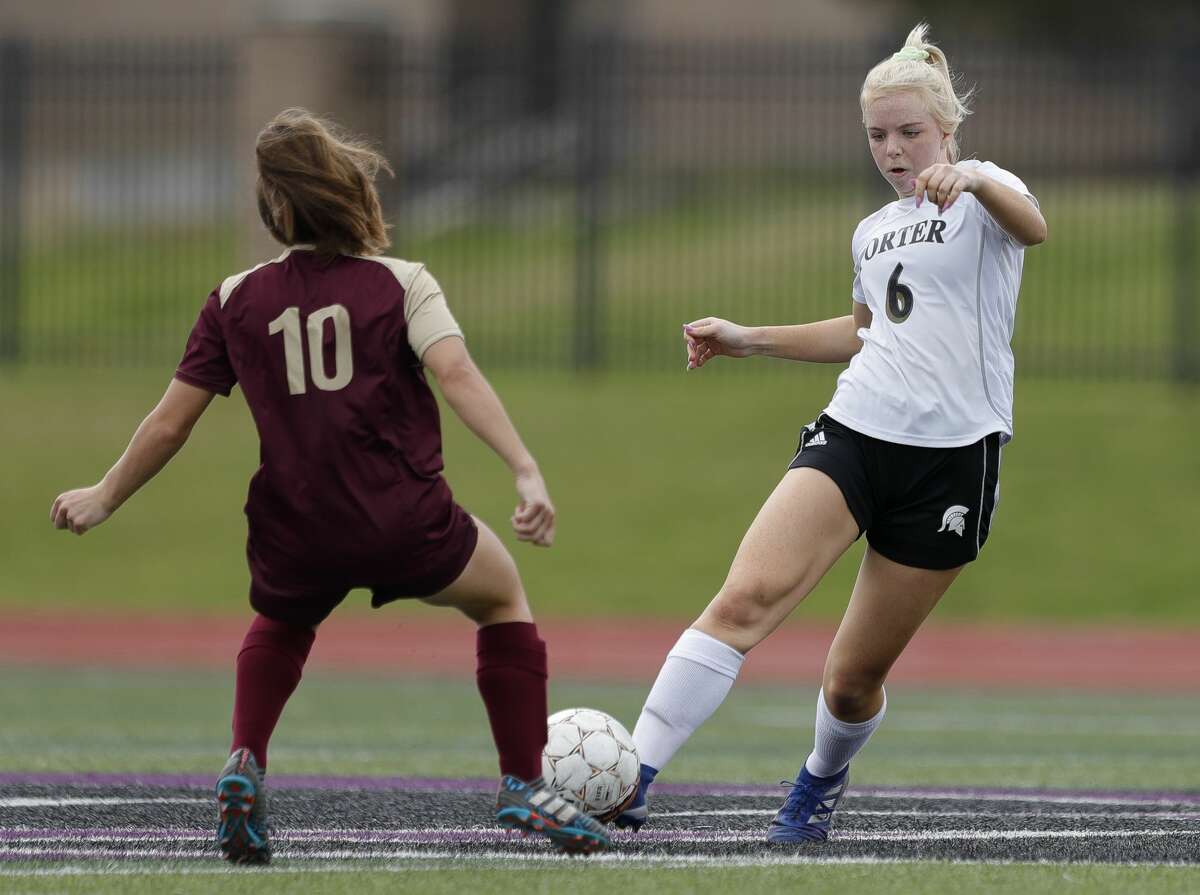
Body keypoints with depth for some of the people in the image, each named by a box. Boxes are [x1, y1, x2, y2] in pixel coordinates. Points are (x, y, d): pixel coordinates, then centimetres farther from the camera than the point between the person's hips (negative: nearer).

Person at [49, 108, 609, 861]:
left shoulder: (237, 301, 8)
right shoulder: (401, 283, 2)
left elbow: (171, 423, 9)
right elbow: (457, 374, -15)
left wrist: (103, 498, 24)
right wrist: (527, 472, -22)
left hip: (295, 538, 2)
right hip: (405, 521, -2)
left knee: (280, 626, 36)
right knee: (502, 596, 26)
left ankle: (246, 765, 13)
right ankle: (524, 786, 20)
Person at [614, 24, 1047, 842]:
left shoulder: (980, 196, -2)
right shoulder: (874, 231, 18)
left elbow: (1032, 227, -27)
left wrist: (971, 176, -47)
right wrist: (751, 339, 29)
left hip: (952, 458, -4)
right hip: (852, 435, 4)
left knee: (855, 678, 3)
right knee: (748, 598, -21)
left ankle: (823, 781, 38)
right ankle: (628, 782, -29)